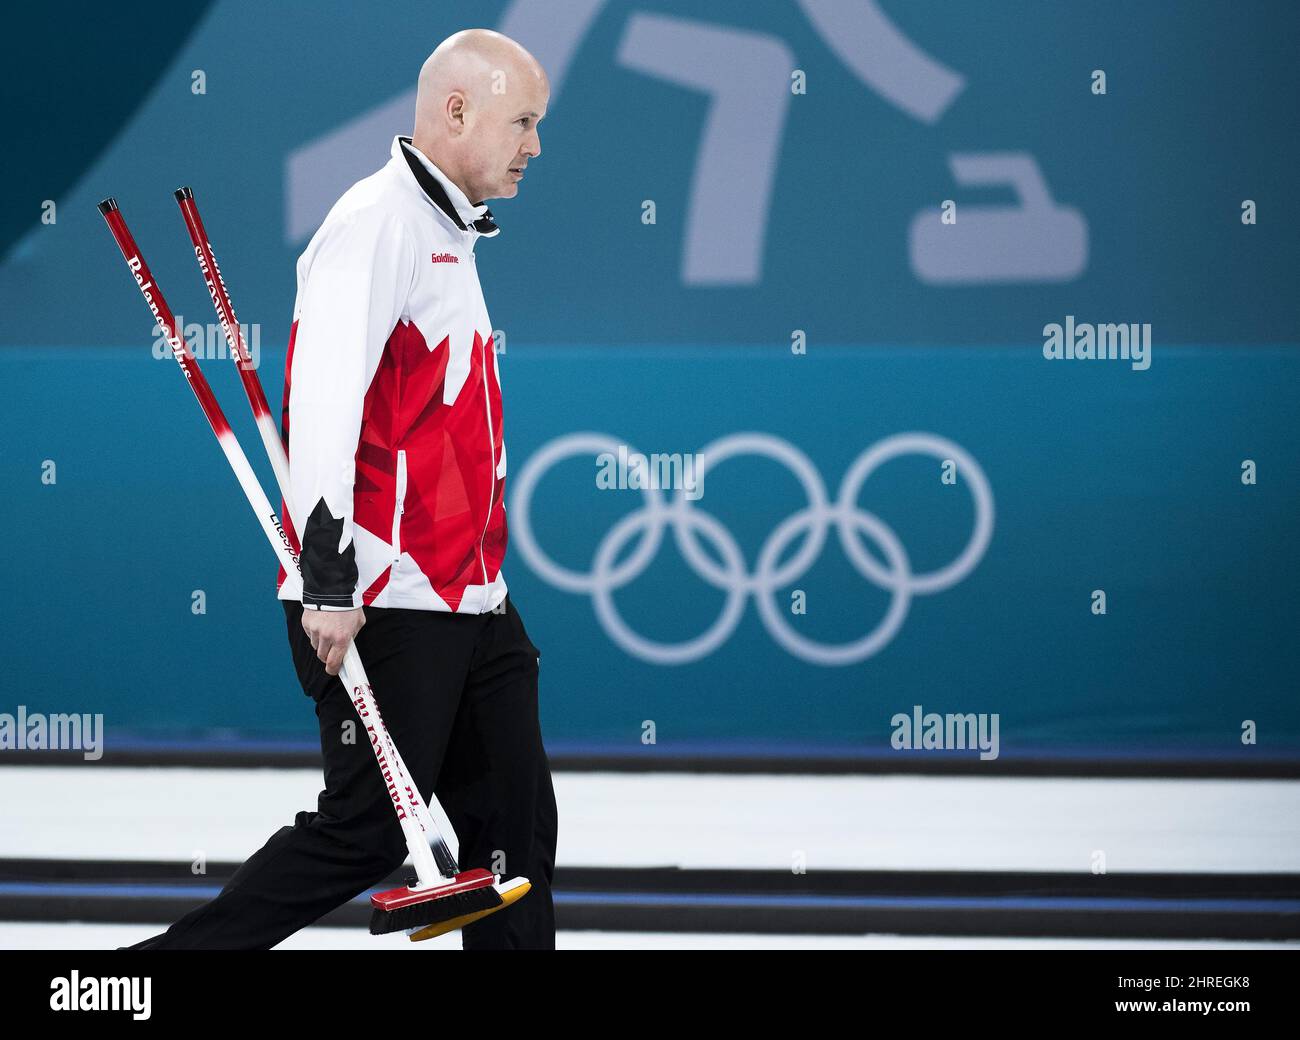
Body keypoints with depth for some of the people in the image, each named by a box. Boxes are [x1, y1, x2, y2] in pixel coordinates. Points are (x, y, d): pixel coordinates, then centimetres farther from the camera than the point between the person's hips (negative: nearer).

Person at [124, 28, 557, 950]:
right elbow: (323, 400, -23)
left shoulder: (448, 235, 20)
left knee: (516, 824, 6)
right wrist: (328, 581, -28)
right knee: (365, 834, -8)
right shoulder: (378, 223, -12)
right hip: (379, 604, -10)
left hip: (467, 604, 10)